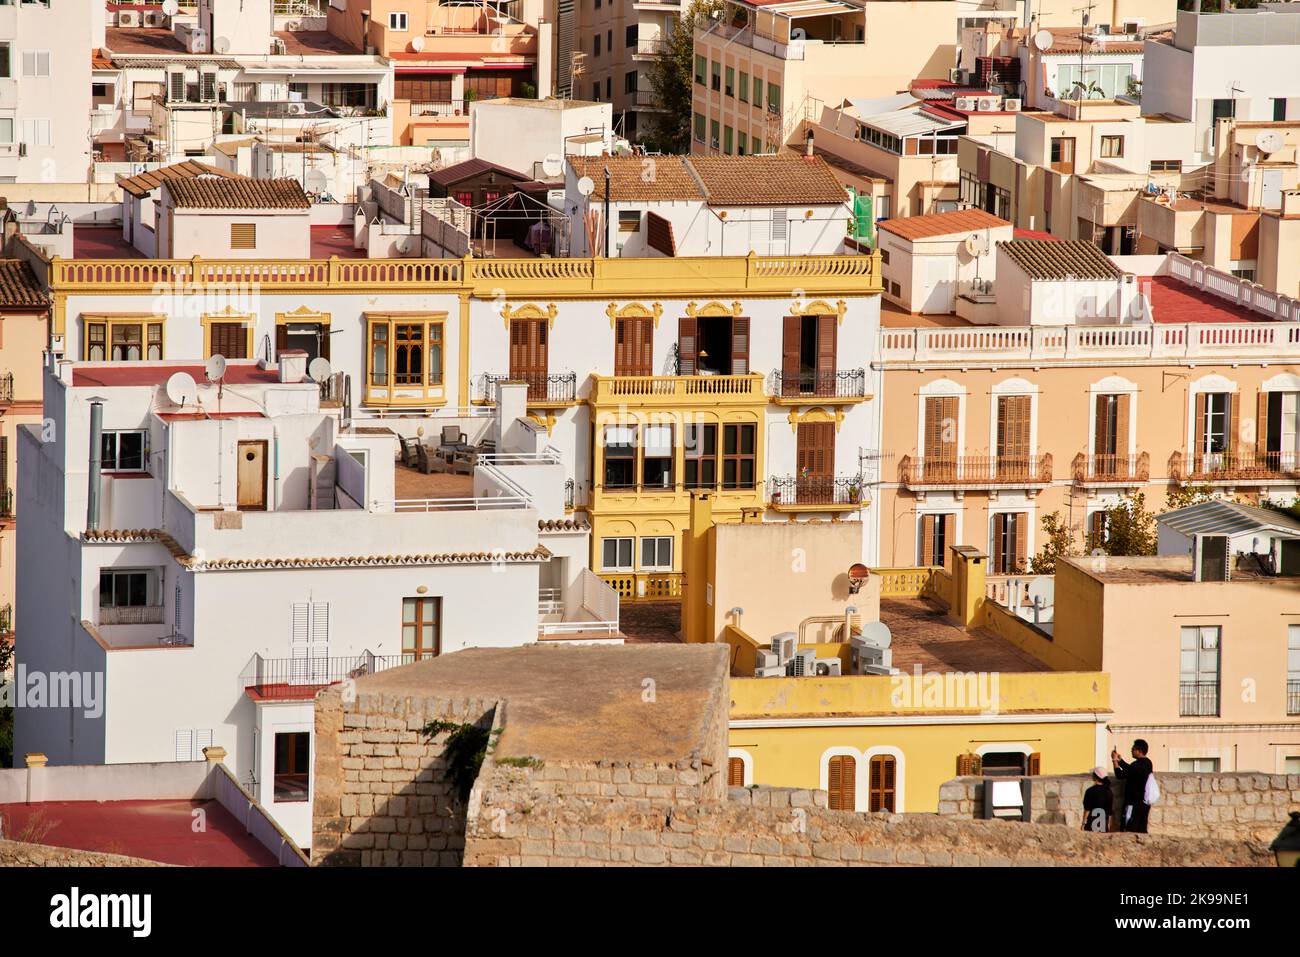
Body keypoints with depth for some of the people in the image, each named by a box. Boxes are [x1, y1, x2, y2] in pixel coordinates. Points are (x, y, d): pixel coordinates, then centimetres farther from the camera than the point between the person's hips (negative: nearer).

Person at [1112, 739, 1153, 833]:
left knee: (1129, 831, -7)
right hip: (1144, 803, 9)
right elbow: (1130, 769, 25)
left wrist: (1115, 761, -6)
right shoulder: (1147, 763, 10)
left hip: (1134, 803, -9)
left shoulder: (1137, 764, -20)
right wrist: (1119, 760, 22)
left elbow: (1120, 775, -17)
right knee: (1141, 831, 10)